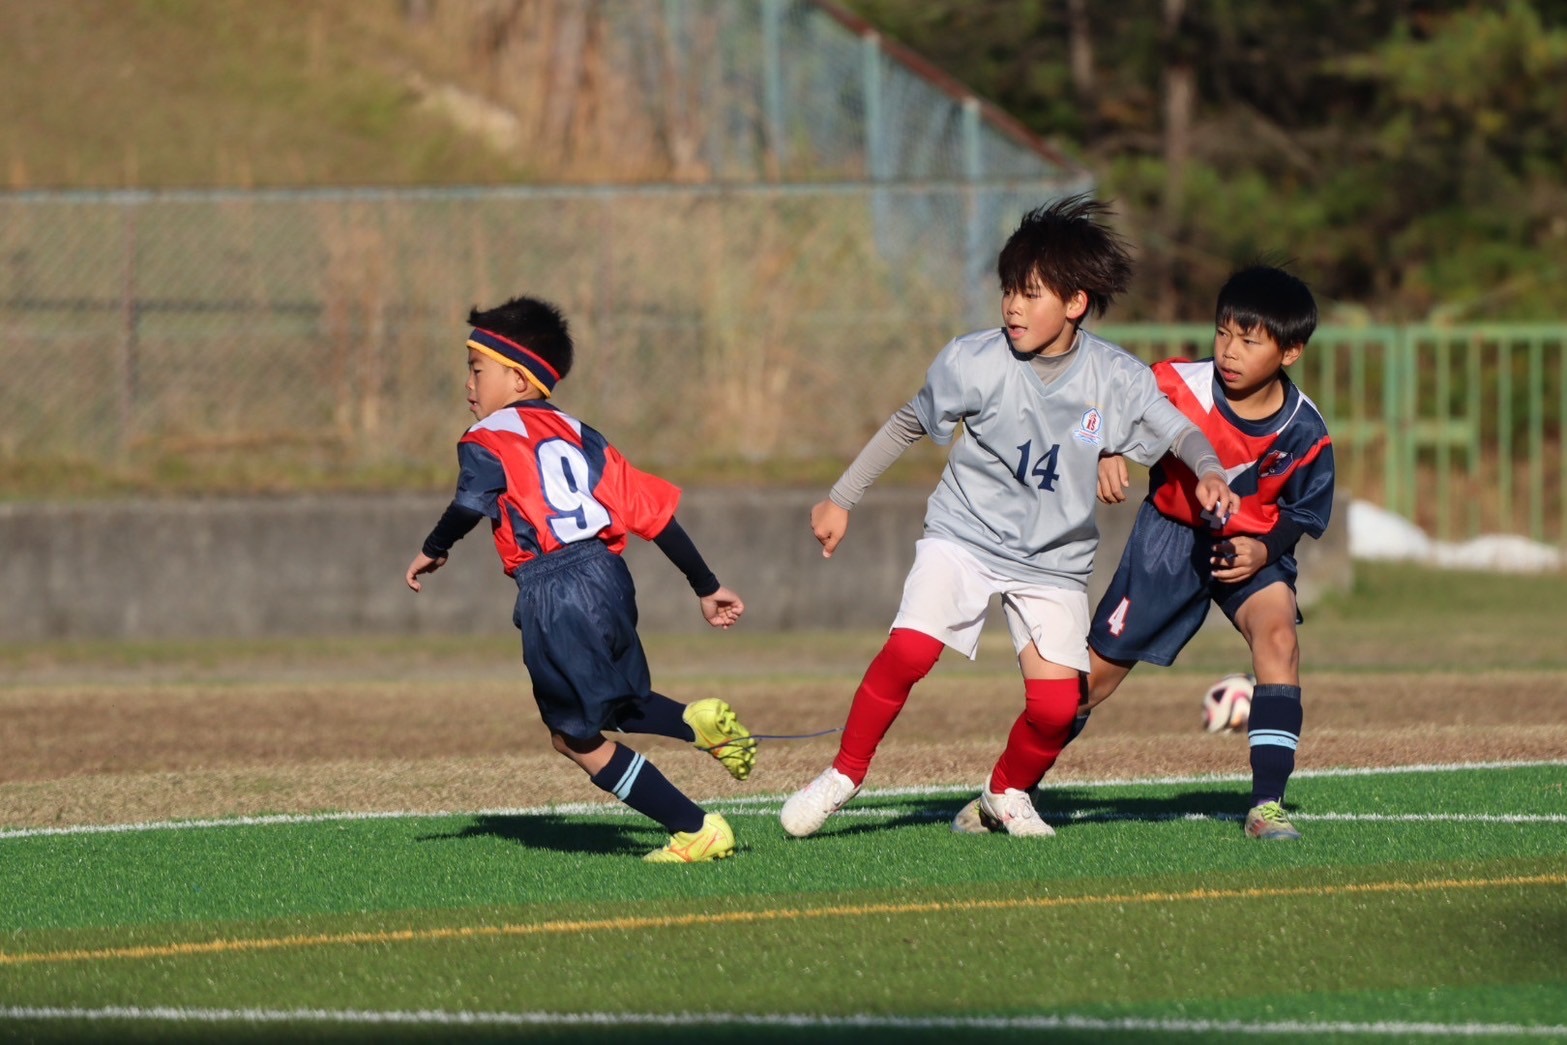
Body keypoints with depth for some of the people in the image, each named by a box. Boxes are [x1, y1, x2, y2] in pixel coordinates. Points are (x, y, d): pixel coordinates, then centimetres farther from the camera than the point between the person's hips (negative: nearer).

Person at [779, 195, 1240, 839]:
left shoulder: (1117, 380, -12)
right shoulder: (974, 363, -14)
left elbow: (1179, 431, 1)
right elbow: (909, 425, 1)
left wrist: (1207, 472, -22)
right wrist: (841, 500, 4)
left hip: (1054, 560, 1)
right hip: (965, 537, -1)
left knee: (1056, 707, -11)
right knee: (909, 649, -24)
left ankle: (1008, 793, 20)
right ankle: (843, 775, -5)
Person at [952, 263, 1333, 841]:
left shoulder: (1305, 434, -19)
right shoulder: (1180, 384, -24)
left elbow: (1301, 513, -4)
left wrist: (1264, 550, -22)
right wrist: (1106, 456, -31)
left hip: (1252, 545, 0)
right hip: (1169, 534, 0)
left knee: (1278, 631, -29)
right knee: (1098, 666, 2)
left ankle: (1267, 803, -25)